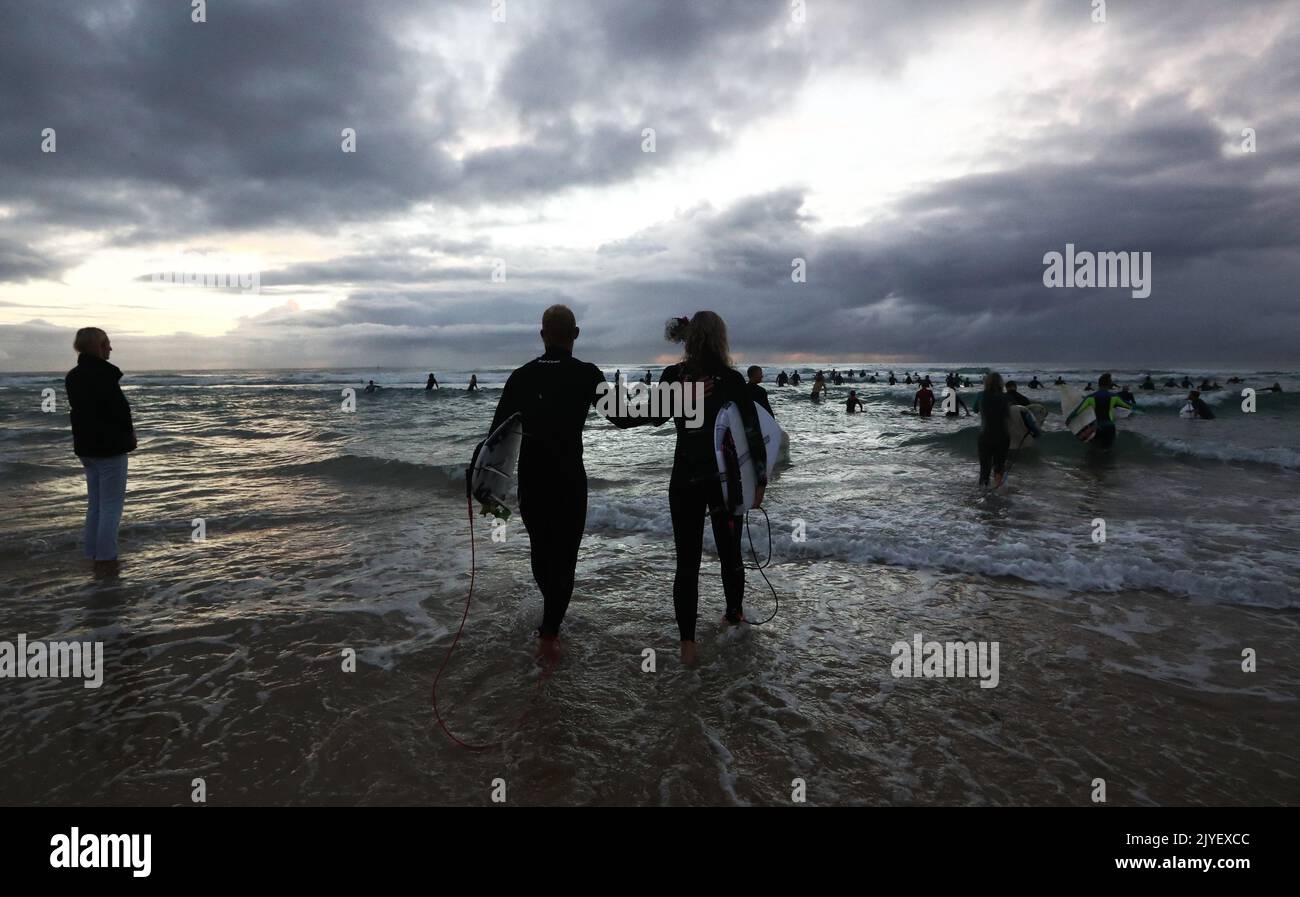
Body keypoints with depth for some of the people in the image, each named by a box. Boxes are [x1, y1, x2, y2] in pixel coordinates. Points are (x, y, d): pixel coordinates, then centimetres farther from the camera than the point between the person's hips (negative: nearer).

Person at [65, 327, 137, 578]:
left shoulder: (73, 376, 10)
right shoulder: (104, 374, -17)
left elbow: (82, 409, 12)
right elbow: (119, 409, -19)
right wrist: (128, 434, 0)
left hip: (86, 446, 9)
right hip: (110, 446, -9)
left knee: (95, 504, 15)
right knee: (111, 506, -2)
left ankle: (96, 558, 21)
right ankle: (106, 561, 0)